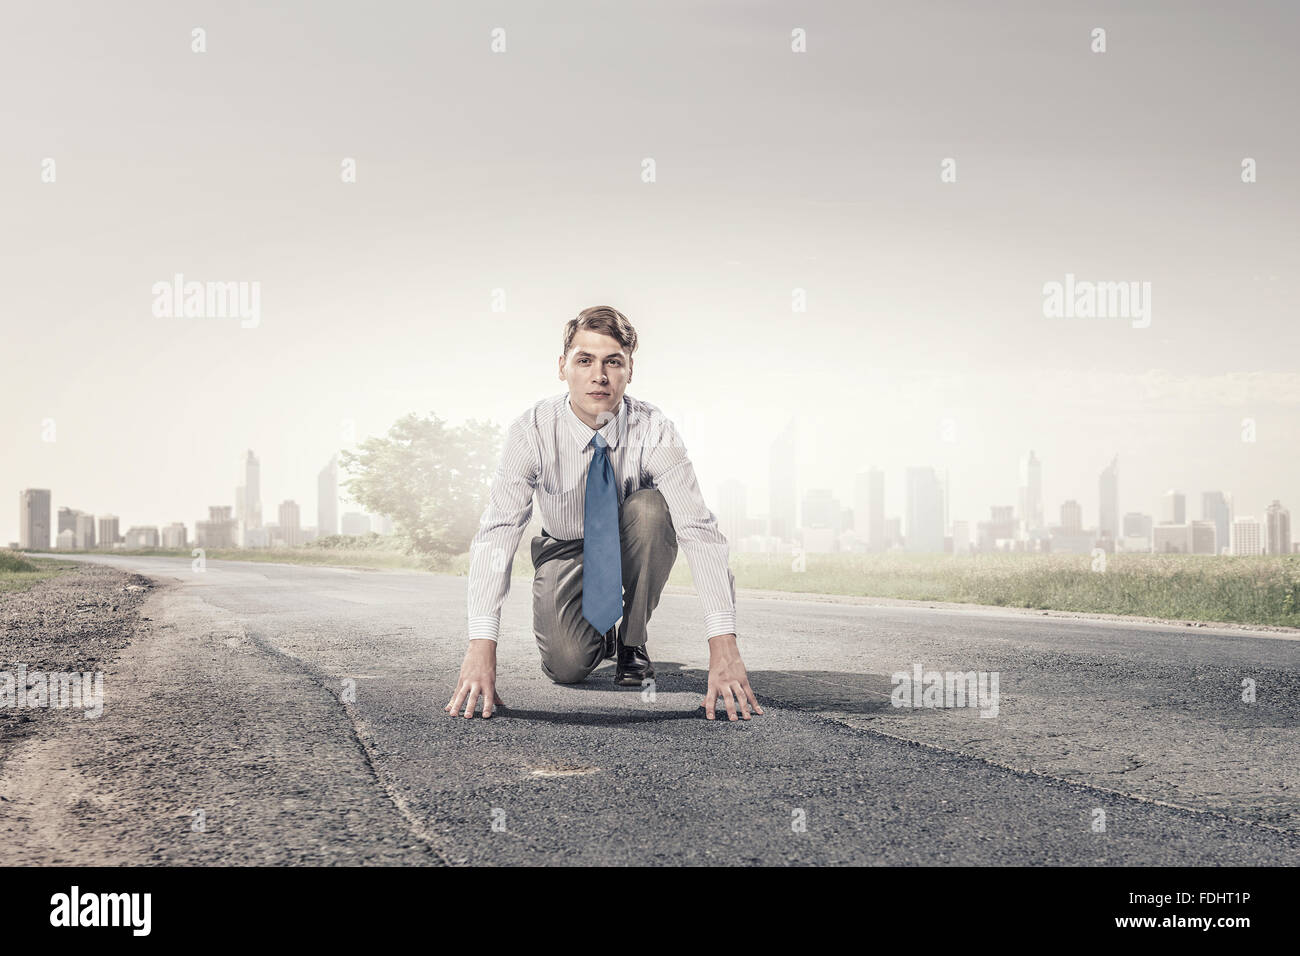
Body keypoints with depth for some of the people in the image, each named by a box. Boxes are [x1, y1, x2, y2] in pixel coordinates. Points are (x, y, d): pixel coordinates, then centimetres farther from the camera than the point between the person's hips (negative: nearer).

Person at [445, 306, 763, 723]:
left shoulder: (654, 431, -26)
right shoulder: (532, 432, -25)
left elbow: (699, 530, -33)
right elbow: (496, 534, -31)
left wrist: (723, 647, -44)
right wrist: (481, 648, -43)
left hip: (630, 545, 1)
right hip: (565, 549, -1)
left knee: (650, 507, -33)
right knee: (567, 665, -26)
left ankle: (633, 642, -10)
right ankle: (601, 635, 14)